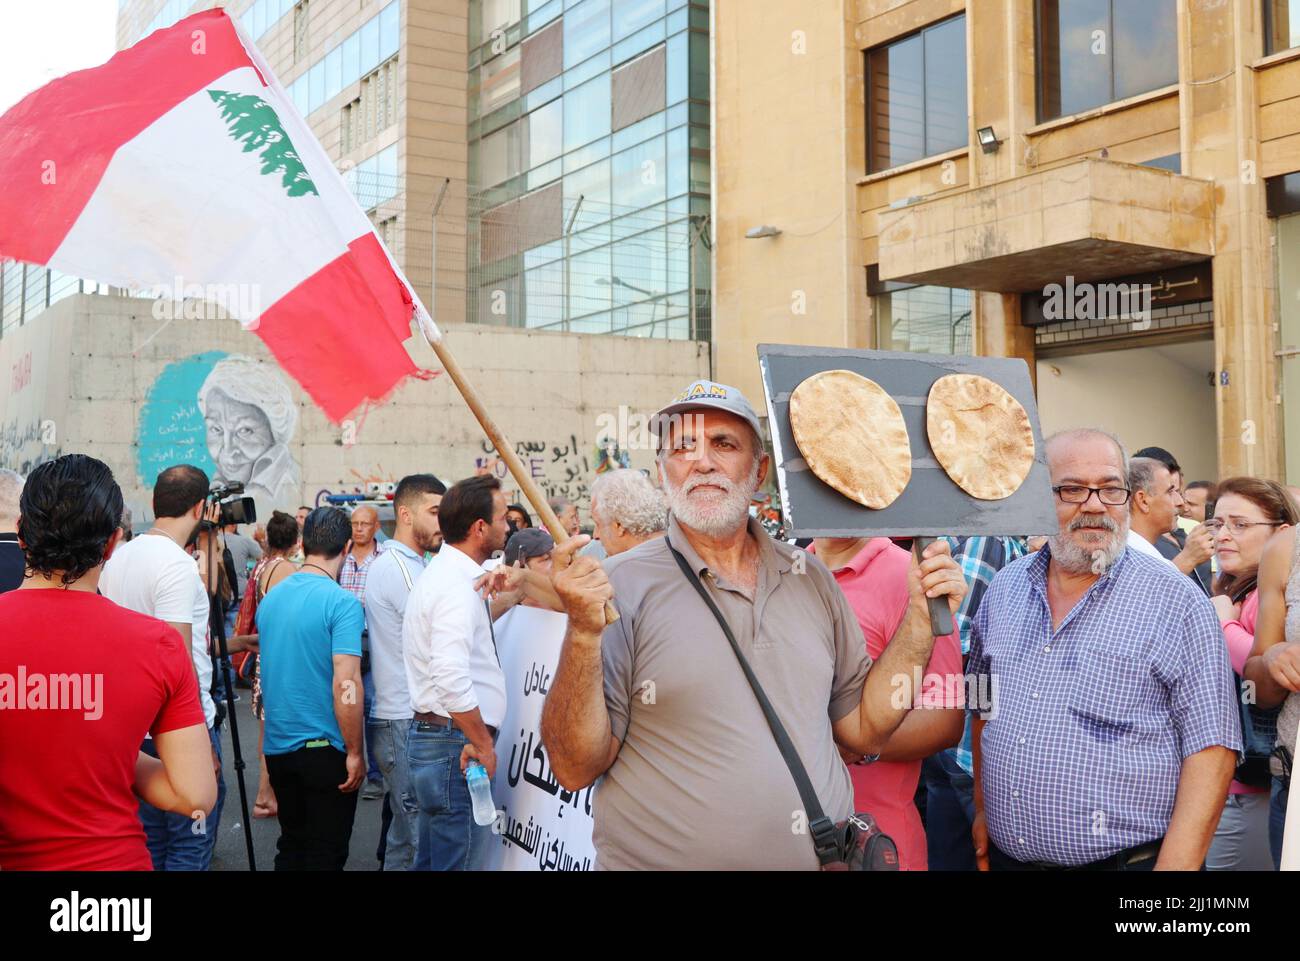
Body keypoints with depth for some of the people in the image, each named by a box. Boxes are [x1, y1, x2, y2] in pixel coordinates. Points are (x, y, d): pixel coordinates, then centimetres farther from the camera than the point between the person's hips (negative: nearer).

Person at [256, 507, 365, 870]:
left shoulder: (271, 598, 5)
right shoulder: (342, 603, -17)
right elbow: (346, 686, -23)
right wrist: (354, 752, -15)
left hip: (277, 745, 7)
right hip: (324, 747, -6)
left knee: (291, 845, 19)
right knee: (326, 853, 4)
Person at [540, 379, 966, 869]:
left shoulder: (811, 578, 1)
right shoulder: (621, 586, -12)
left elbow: (863, 730, 4)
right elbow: (575, 768, -14)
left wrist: (921, 617, -3)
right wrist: (584, 633, -27)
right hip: (663, 857, -3)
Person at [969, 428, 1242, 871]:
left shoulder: (1178, 601, -9)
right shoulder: (1004, 589, 5)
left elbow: (1211, 747, -12)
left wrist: (1175, 865, -19)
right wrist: (983, 811, 11)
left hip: (1127, 858, -4)